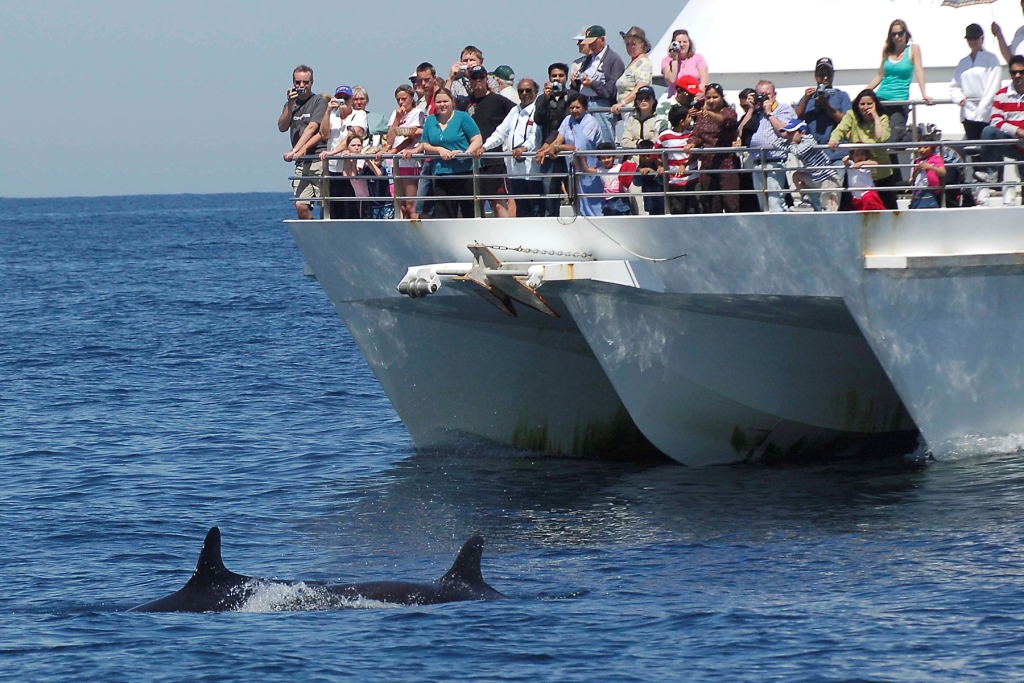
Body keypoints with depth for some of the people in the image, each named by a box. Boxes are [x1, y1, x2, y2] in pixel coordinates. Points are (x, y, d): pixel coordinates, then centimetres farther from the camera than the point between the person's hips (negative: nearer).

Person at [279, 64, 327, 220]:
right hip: (301, 163, 5)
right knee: (301, 205, -6)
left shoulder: (319, 102, 1)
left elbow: (312, 128, -11)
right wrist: (290, 105, -5)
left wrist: (295, 150, -20)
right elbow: (282, 127, 7)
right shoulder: (291, 103, 20)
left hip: (318, 158, -5)